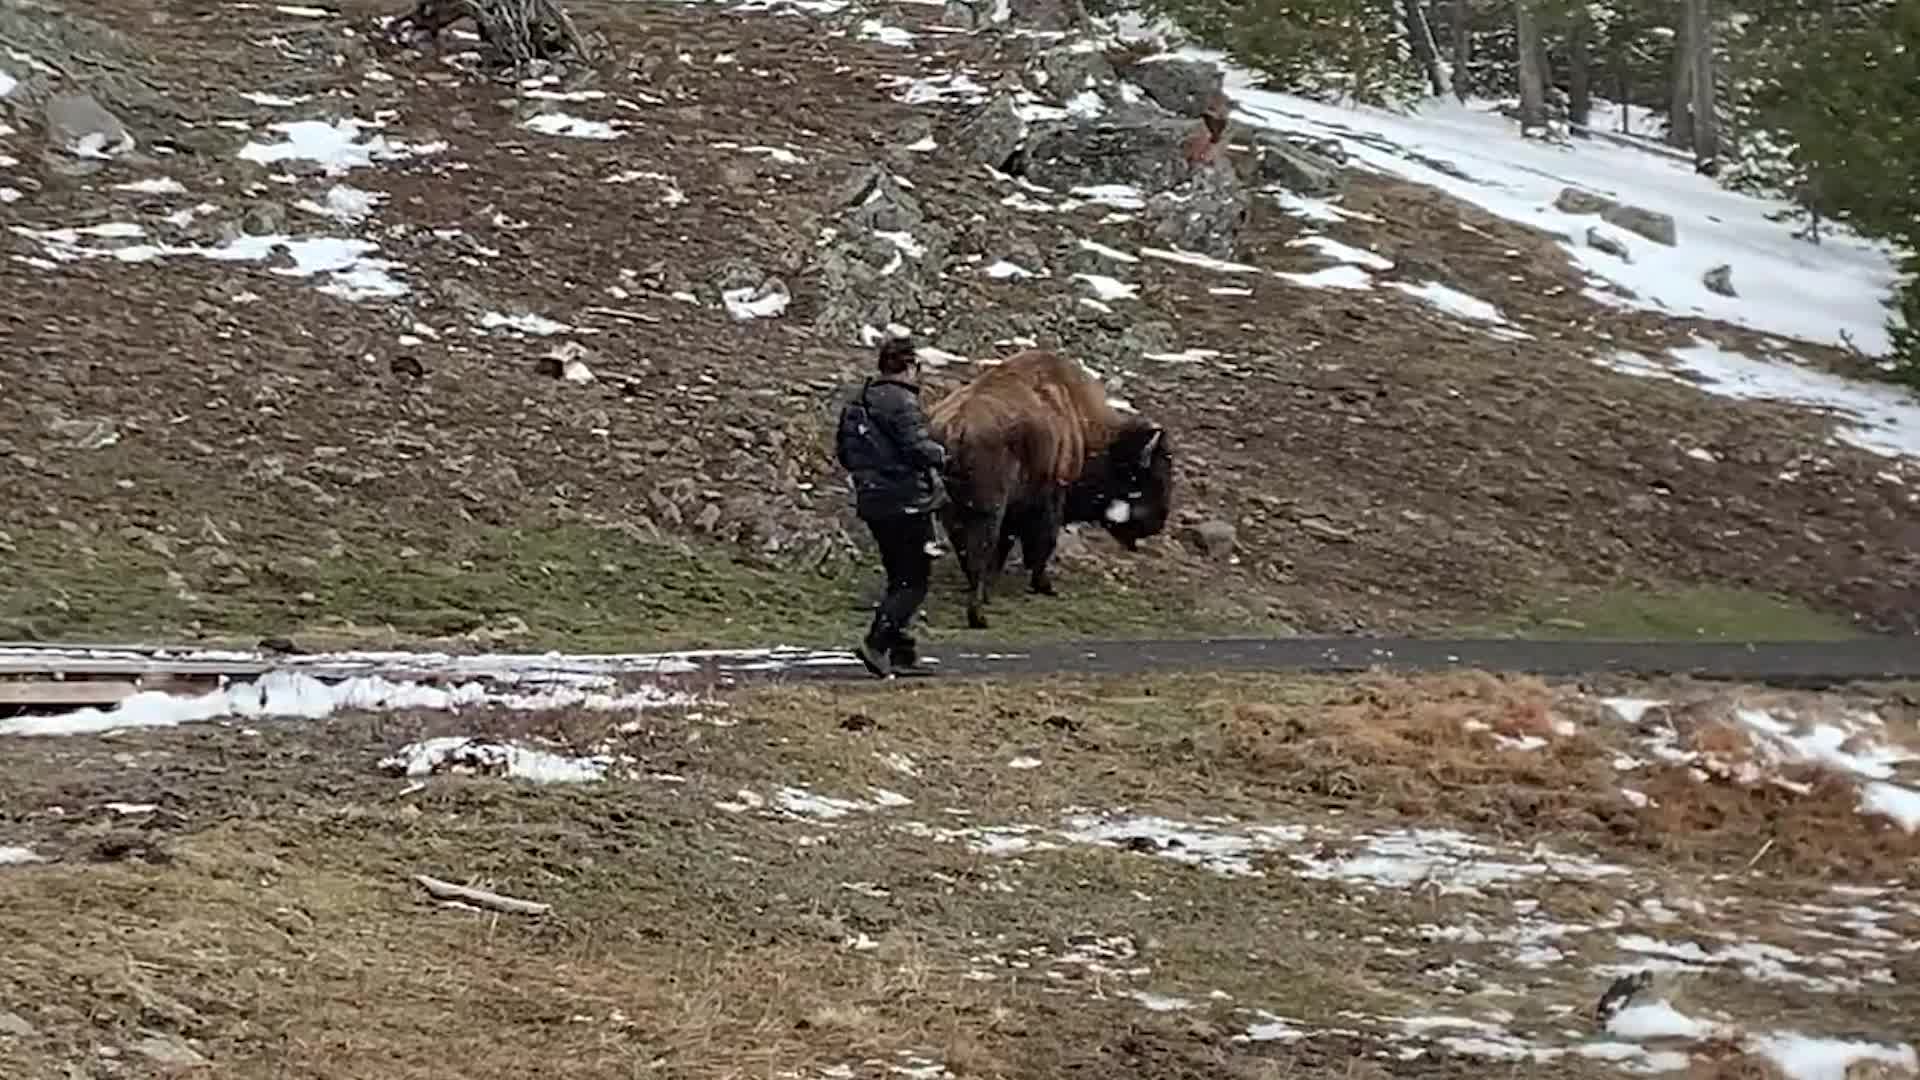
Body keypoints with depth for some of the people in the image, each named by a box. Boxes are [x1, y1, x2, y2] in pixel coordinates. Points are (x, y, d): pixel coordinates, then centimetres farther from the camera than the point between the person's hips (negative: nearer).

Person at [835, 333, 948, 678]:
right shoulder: (901, 401, -16)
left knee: (899, 578, 16)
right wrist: (941, 455, -3)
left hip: (873, 503, 9)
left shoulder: (858, 403, 11)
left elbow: (843, 454, 15)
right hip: (907, 503, -9)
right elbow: (919, 448, -22)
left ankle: (900, 653, 14)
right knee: (914, 580, -3)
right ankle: (877, 641, -15)